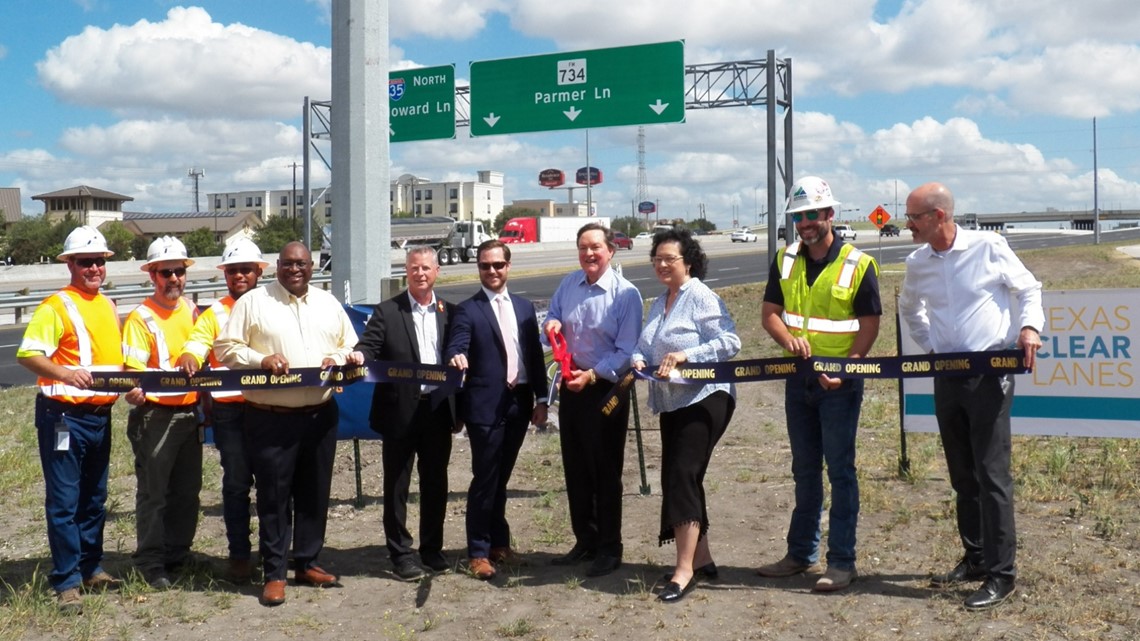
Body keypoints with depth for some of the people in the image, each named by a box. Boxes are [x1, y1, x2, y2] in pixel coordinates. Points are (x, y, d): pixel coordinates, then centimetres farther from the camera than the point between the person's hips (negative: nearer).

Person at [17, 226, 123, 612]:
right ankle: (67, 581, 5)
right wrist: (64, 372, -34)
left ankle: (91, 568, 28)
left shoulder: (109, 307, 13)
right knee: (64, 501, -2)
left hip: (101, 416, 7)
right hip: (64, 416, -7)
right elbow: (27, 355, -18)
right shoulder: (56, 306, -9)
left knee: (94, 498, 16)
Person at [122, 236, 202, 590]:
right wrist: (134, 392, -34)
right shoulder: (141, 318, -9)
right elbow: (132, 371, -15)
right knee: (153, 492, -1)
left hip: (190, 412, 6)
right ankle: (151, 564, 8)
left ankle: (177, 556, 25)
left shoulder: (191, 311, 10)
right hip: (155, 416, -6)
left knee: (187, 491, 13)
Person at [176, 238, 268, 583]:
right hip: (229, 409, 0)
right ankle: (239, 555, 11)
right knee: (236, 482, 1)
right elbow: (196, 345, -3)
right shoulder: (214, 313, 11)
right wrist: (188, 358, -27)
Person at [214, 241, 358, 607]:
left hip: (320, 415, 4)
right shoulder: (253, 302, 0)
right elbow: (226, 347, -2)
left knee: (315, 493, 11)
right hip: (270, 418, -4)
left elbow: (351, 346, 18)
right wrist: (261, 360, -17)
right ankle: (274, 573, 10)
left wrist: (337, 358, -4)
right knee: (274, 497, 0)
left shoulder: (328, 303, 13)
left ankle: (307, 564, 25)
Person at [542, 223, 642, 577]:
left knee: (605, 471, 4)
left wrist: (592, 375, -24)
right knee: (575, 468, 14)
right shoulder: (568, 284, 3)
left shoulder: (626, 294, -14)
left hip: (606, 388, -6)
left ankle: (609, 550, 18)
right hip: (570, 385, 6)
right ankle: (585, 541, 29)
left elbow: (626, 351, -15)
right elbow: (552, 317, 16)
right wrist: (552, 324, -8)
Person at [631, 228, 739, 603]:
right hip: (671, 402, 9)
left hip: (704, 399, -9)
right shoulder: (659, 303, 14)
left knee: (682, 476, -13)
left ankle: (684, 570, -6)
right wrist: (638, 361, -10)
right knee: (678, 478, 12)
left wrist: (685, 355, -26)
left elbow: (730, 342, -20)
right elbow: (645, 346, 13)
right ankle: (701, 558, 26)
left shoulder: (701, 297, -12)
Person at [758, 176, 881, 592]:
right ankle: (802, 554, 25)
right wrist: (788, 339, -16)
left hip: (840, 384, -5)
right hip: (798, 379, 5)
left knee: (840, 471, -1)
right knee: (804, 471, 14)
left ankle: (842, 562, 7)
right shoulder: (785, 261, 6)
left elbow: (870, 325, -8)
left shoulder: (857, 265, -8)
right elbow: (769, 312, 6)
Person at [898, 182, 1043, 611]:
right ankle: (975, 558, 26)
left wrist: (1029, 326, -14)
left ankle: (1001, 573, 1)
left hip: (990, 373, -5)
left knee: (992, 475, -6)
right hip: (947, 376, 5)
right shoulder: (917, 264, 6)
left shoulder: (988, 247, -7)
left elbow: (1028, 289, 3)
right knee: (962, 475, 13)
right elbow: (908, 308, 25)